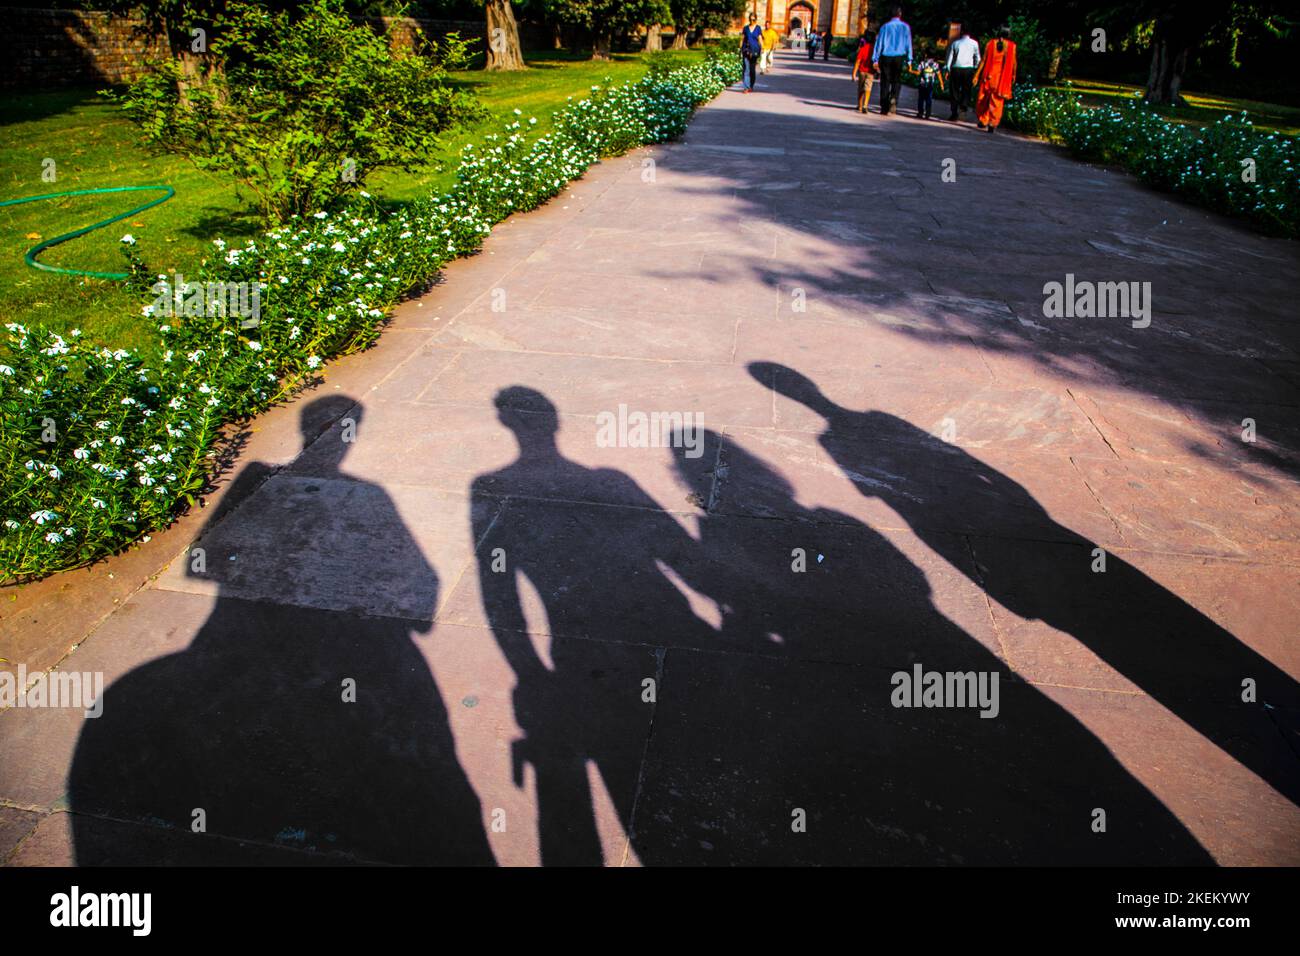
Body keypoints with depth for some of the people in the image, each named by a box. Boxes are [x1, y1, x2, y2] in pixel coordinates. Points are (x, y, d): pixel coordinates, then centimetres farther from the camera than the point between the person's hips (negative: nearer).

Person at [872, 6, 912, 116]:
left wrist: (875, 59, 3)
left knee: (885, 82, 5)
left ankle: (884, 109, 3)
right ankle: (893, 98, -18)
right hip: (899, 57, 0)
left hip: (886, 57, 0)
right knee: (896, 80, 12)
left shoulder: (885, 27, 2)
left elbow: (879, 43, 1)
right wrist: (909, 60, 6)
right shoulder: (905, 27, 3)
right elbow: (908, 44, 3)